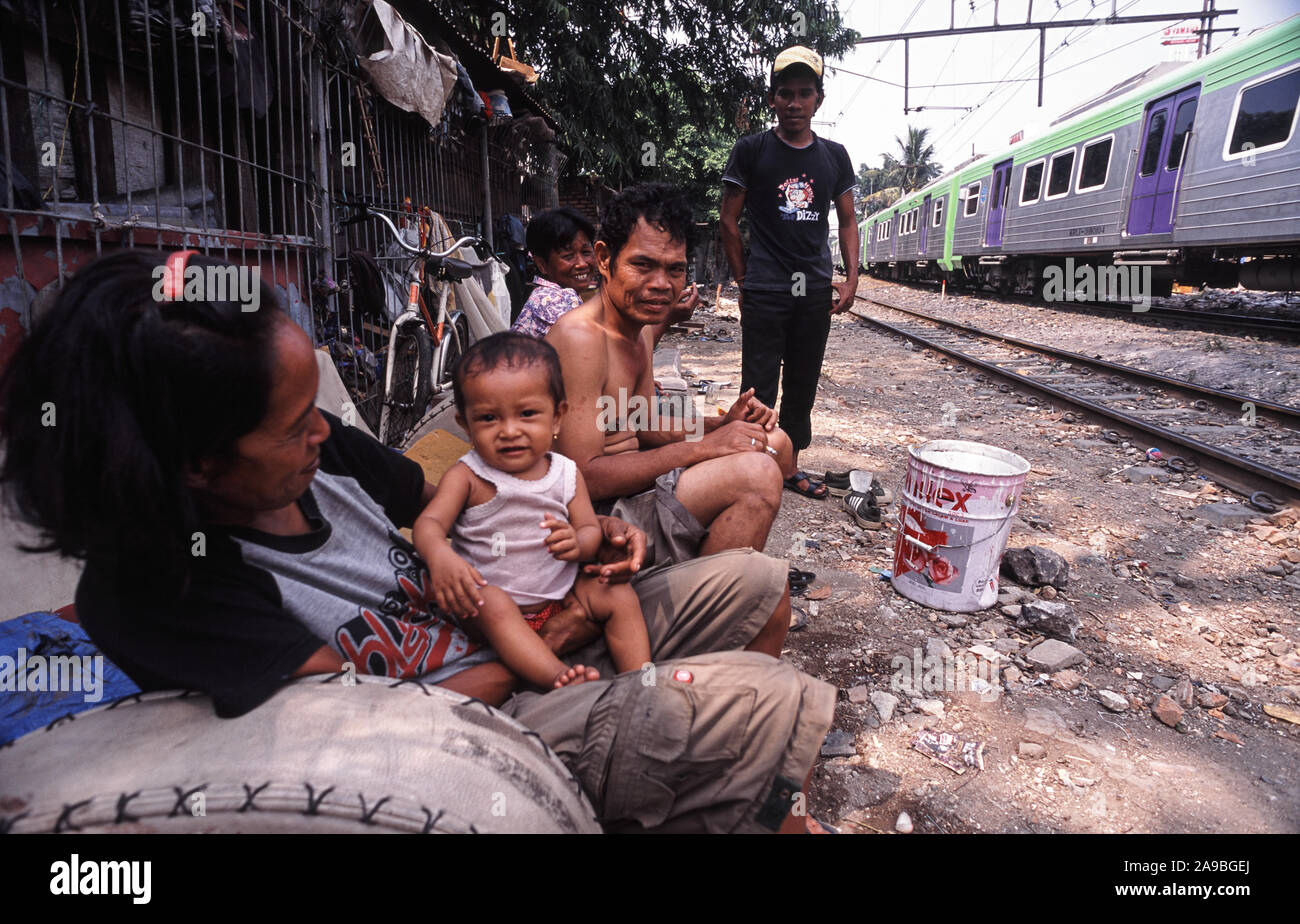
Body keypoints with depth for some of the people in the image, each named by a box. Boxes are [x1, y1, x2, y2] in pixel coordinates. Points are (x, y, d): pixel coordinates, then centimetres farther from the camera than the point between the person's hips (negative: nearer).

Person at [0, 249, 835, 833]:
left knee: (757, 586, 7)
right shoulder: (158, 594, -22)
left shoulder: (319, 449, -4)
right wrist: (538, 644, -12)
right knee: (768, 702, -22)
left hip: (537, 627, 8)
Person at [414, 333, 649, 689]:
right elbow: (429, 522, -18)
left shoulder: (566, 474, -1)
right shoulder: (467, 476, -9)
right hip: (488, 599, -3)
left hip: (561, 594, 4)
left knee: (618, 595, -11)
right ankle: (556, 675, -44)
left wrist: (577, 543, -28)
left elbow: (591, 529, -1)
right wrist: (440, 558, -43)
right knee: (492, 603, -34)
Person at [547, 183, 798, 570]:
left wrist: (723, 424, -1)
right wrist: (701, 446, -23)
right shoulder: (579, 337, -21)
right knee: (755, 474, -26)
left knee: (774, 444, 15)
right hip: (599, 515, -10)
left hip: (634, 490, 10)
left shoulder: (640, 327, 10)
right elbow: (580, 475, -26)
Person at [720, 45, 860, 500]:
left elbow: (847, 221, 15)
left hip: (816, 292, 4)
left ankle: (790, 467, 24)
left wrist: (852, 279, 4)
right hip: (765, 293, -4)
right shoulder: (751, 150, 1)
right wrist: (744, 281, -1)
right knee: (759, 388, -2)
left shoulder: (834, 156, 11)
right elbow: (729, 221, 2)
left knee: (802, 387, 11)